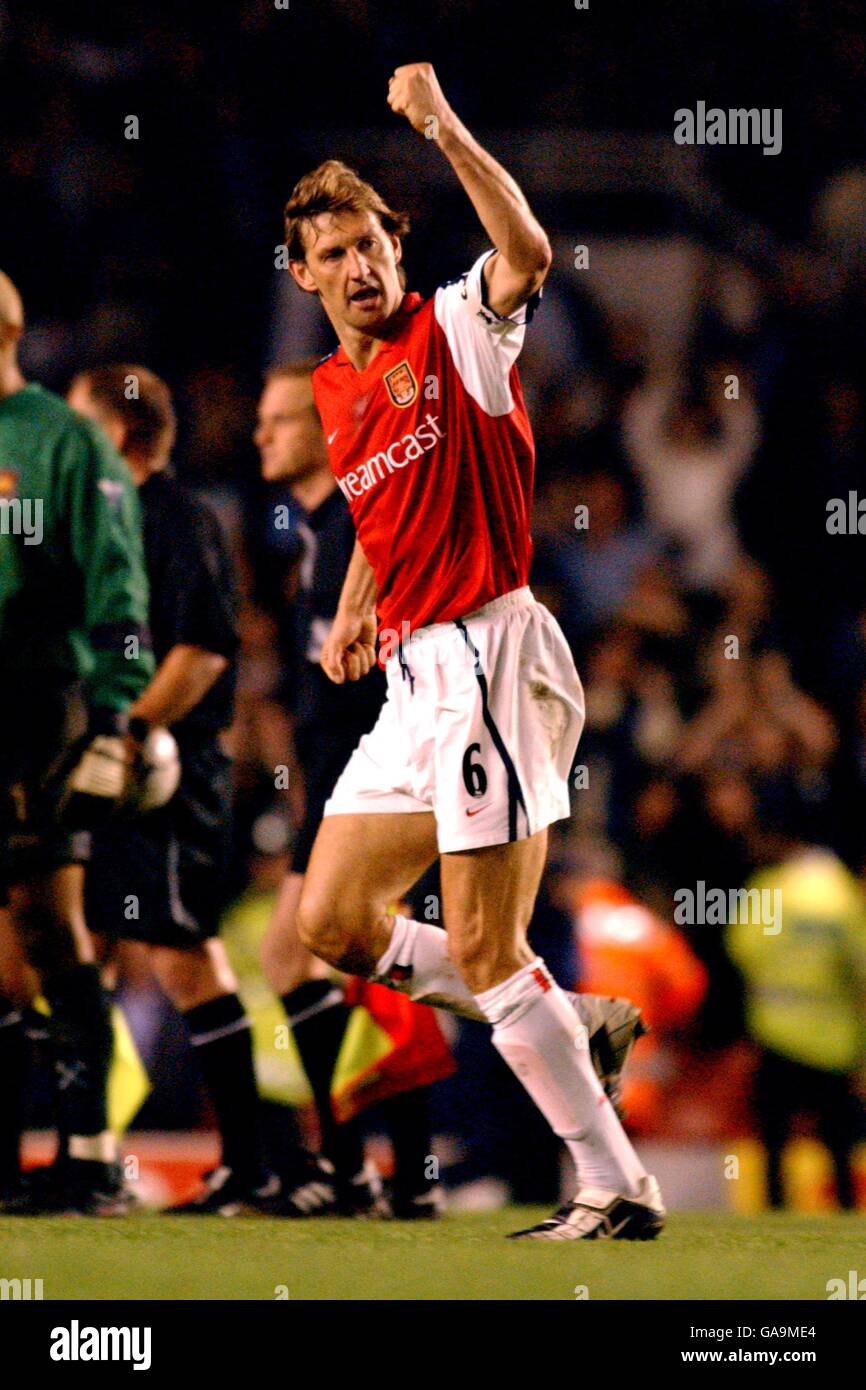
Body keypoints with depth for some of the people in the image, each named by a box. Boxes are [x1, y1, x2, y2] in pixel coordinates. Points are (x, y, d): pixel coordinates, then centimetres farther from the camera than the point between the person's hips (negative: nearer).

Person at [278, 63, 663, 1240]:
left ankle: (619, 1187, -9)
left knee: (482, 948, -13)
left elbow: (528, 254, -27)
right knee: (333, 924, 10)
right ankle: (562, 1030, 21)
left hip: (489, 652, -9)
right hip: (414, 678, 9)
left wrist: (443, 126, -32)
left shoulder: (455, 332, -5)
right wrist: (355, 611, 20)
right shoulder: (332, 390, 17)